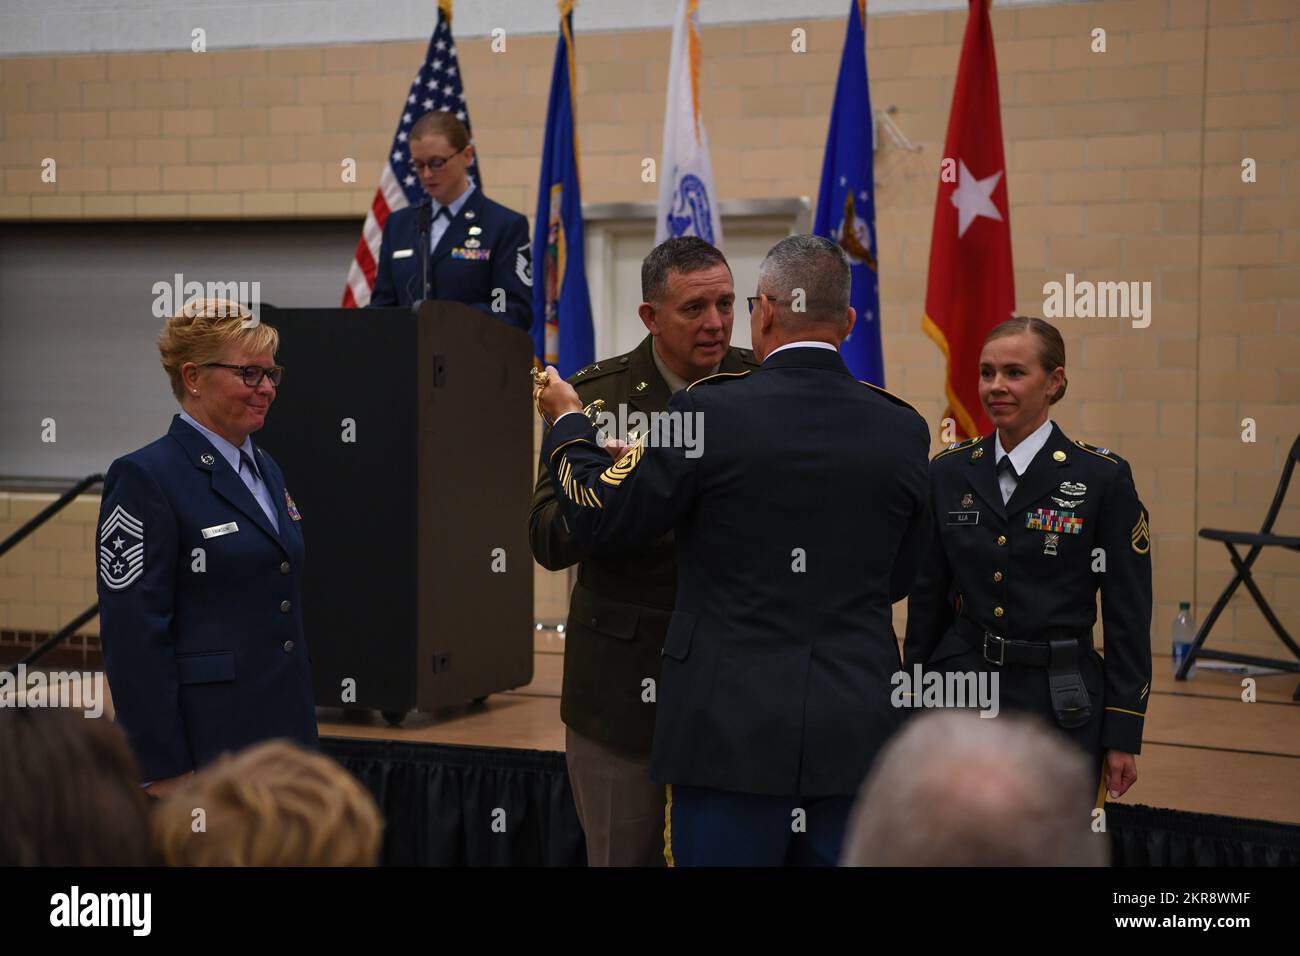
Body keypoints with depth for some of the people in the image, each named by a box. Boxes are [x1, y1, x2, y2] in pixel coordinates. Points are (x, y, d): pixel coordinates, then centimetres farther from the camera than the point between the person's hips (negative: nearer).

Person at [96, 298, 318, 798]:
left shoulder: (265, 468, 14)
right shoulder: (144, 477, -11)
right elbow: (133, 637, -15)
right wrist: (163, 771, -18)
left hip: (284, 736, 8)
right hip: (206, 744, -8)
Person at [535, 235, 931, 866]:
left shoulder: (711, 412, -11)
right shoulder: (903, 430, 1)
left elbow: (598, 520, -1)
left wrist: (566, 422, 16)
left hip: (735, 727, -3)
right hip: (857, 736, 4)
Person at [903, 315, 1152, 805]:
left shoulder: (1103, 478, -6)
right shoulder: (948, 473, 5)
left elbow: (1128, 617, -4)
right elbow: (925, 604, 10)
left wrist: (1123, 736, -6)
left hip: (1059, 705, -3)